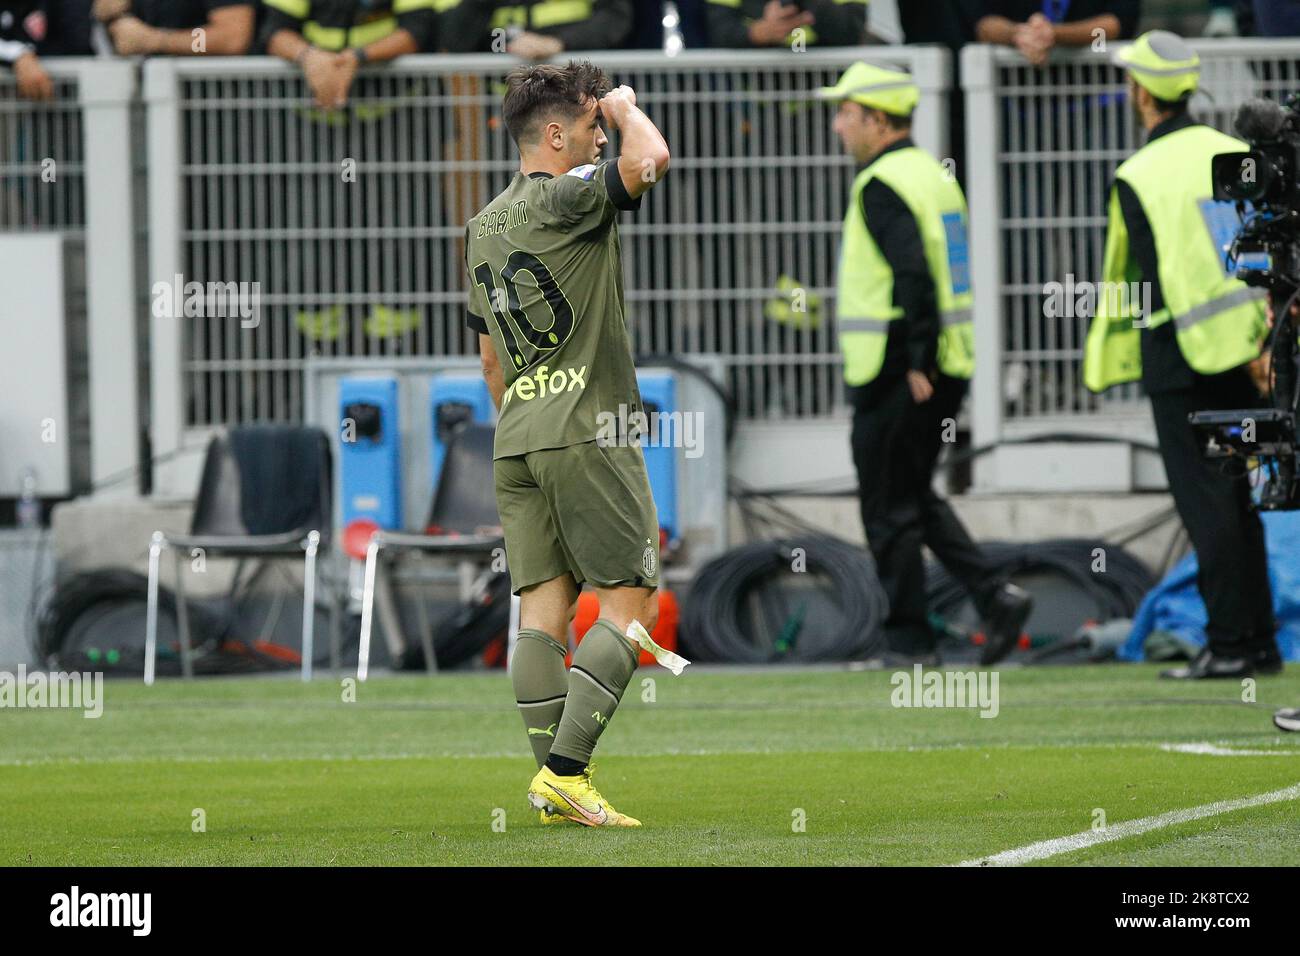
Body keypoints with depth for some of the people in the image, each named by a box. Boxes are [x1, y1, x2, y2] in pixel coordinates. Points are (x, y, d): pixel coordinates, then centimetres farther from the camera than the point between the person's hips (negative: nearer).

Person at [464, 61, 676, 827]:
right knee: (631, 601, -4)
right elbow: (651, 160, -26)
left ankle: (555, 787, 2)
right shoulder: (569, 199, -10)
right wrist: (626, 107, -6)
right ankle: (565, 770, -13)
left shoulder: (484, 226, 16)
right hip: (589, 430, -8)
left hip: (516, 438, 8)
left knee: (544, 606, 5)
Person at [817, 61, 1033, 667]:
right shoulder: (933, 174, 15)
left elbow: (914, 275, -24)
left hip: (898, 374, -9)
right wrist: (928, 362, 18)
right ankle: (995, 598, 6)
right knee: (915, 497, 17)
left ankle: (908, 639, 4)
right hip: (947, 366, 9)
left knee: (889, 506, 0)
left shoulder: (882, 186, -14)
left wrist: (916, 365, -23)